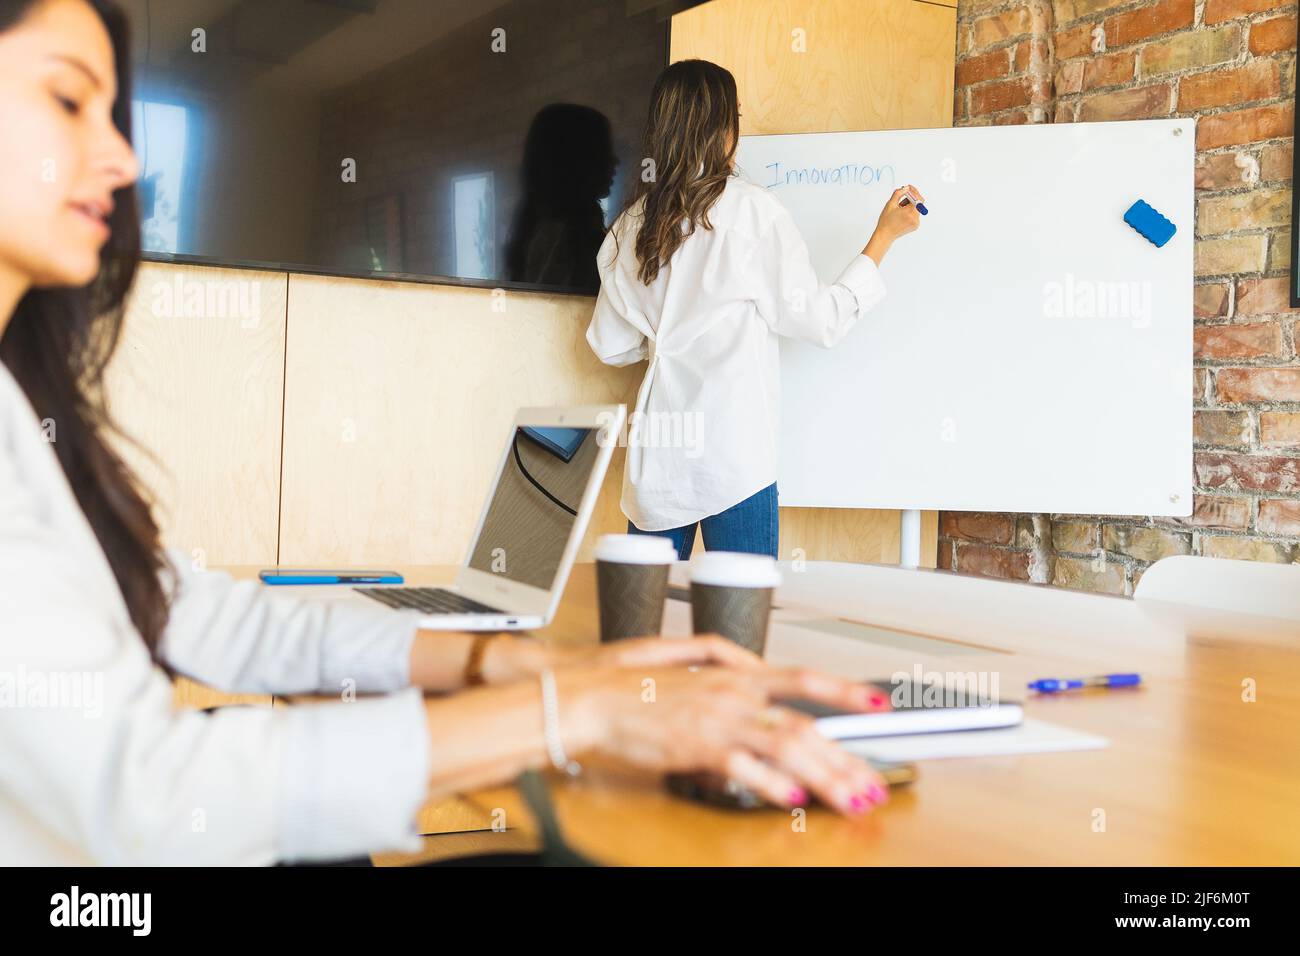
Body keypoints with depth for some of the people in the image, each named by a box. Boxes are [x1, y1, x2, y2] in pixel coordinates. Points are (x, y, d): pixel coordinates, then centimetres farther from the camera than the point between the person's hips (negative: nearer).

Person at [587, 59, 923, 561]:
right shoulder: (749, 209, -7)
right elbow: (822, 320, -3)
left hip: (657, 449, 5)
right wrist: (884, 236, 5)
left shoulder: (634, 223, 7)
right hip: (732, 453, -5)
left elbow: (609, 345, 13)